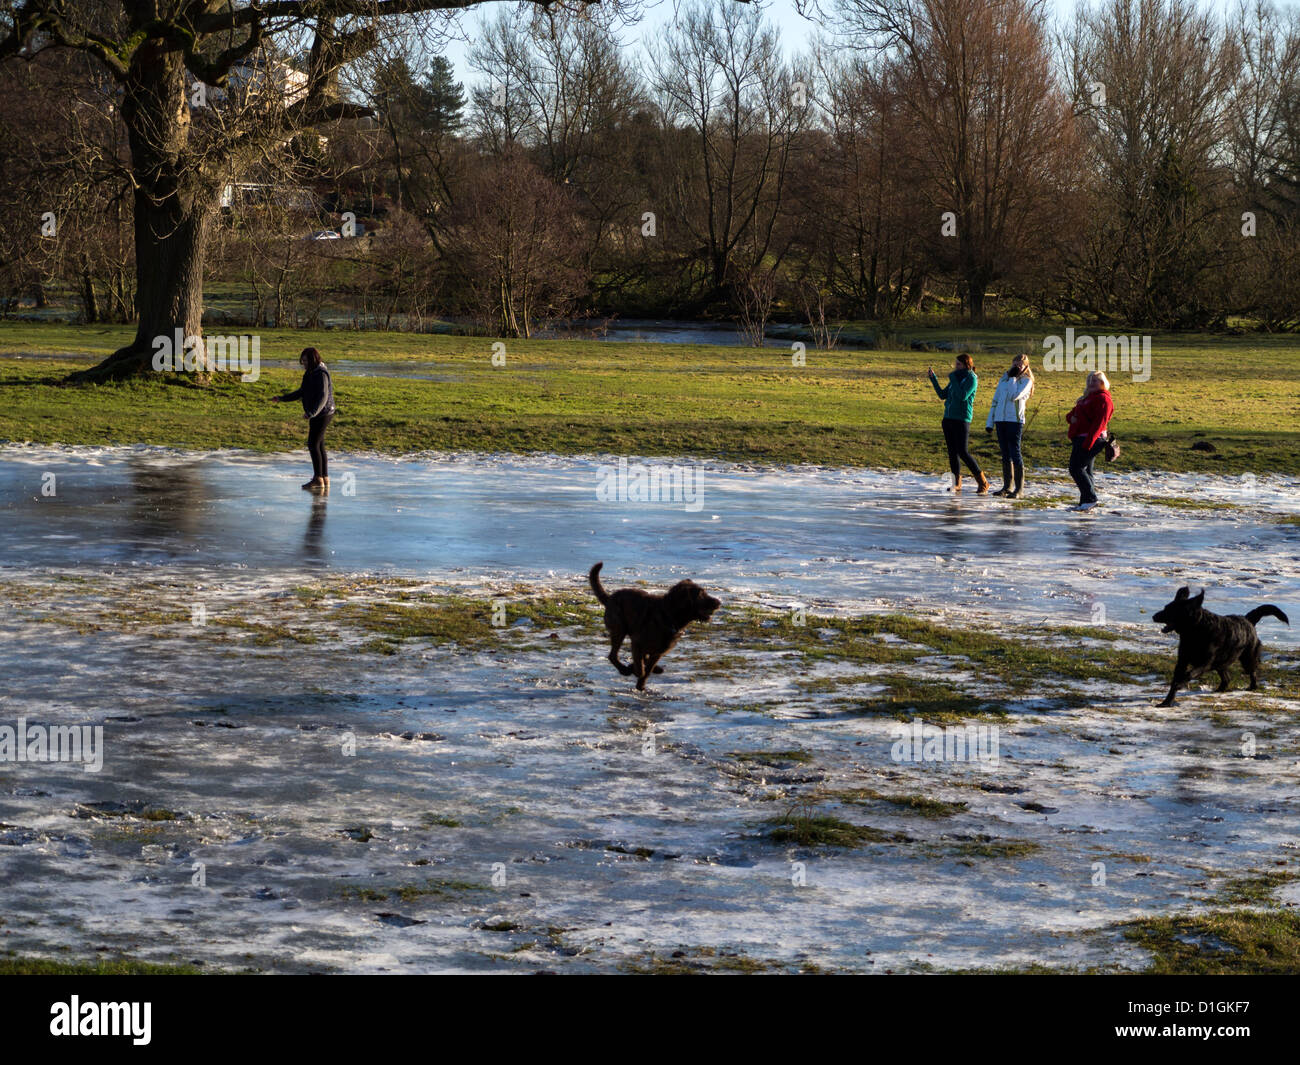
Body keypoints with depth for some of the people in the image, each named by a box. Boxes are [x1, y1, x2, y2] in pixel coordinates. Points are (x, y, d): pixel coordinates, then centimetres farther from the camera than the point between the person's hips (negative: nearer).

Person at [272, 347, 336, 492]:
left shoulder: (321, 374, -18)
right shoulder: (310, 373, 13)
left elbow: (323, 397, -26)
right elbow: (301, 392, 22)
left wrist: (311, 413, -38)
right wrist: (282, 398, 16)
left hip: (322, 414, -10)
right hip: (316, 415, 10)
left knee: (313, 444, -8)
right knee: (319, 446, 12)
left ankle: (318, 479, -5)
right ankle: (325, 479, 16)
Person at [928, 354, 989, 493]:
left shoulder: (971, 379, -7)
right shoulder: (956, 378, 15)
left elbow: (963, 396, -19)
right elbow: (942, 395, 17)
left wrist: (953, 379, -13)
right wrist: (933, 378, 13)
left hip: (962, 420, -8)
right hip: (948, 418, 8)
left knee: (963, 452, -12)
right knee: (952, 452, 7)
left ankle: (983, 482, -3)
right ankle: (957, 483, 13)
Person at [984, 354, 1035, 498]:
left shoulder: (1026, 381, -1)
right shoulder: (1004, 378, 17)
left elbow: (1014, 396, -18)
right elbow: (995, 400, 18)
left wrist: (1013, 378, -8)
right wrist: (990, 421, 14)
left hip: (1015, 420, -6)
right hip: (1000, 420, 6)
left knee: (1015, 453, -9)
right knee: (1005, 454, 10)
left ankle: (1019, 488, -6)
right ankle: (1007, 486, 16)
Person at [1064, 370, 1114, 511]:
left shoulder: (1103, 399, -10)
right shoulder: (1088, 397, 22)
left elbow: (1099, 423, -21)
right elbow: (1071, 415, 23)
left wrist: (1088, 443, -28)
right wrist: (1071, 418, -4)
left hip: (1090, 440, -10)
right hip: (1080, 439, 10)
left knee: (1076, 469, -14)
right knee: (1086, 470, 10)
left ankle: (1090, 499, -11)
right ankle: (1086, 502, 13)